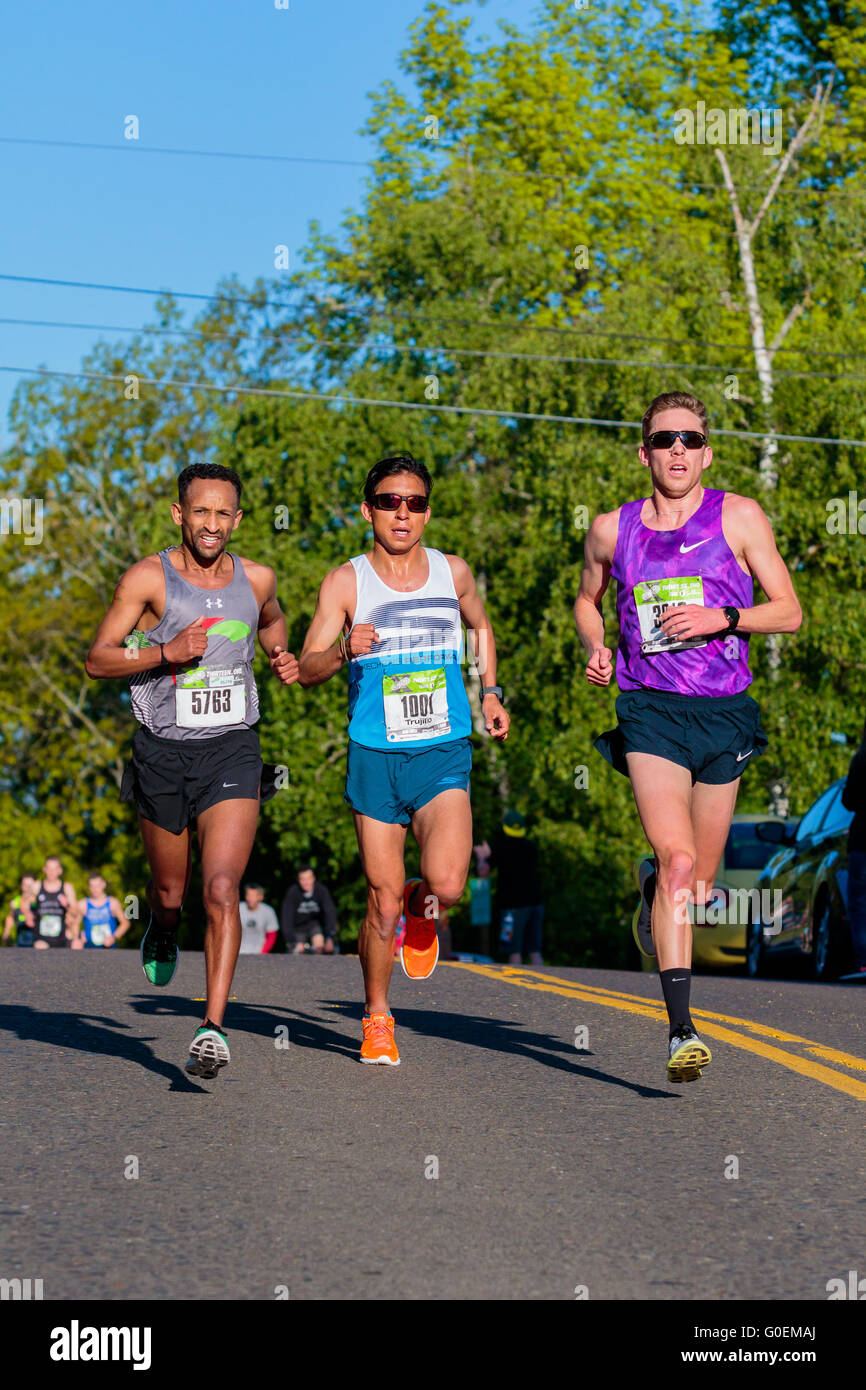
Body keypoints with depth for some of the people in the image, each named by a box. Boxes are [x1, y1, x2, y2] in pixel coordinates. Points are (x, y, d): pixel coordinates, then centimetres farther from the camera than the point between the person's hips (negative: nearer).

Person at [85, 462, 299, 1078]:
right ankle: (161, 935, 53)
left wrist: (283, 658, 7)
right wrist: (165, 652, -20)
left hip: (232, 752, 0)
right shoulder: (148, 578, -7)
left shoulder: (256, 578, 3)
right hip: (163, 752, 0)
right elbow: (98, 659, -6)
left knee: (222, 890, -17)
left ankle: (213, 1028, -18)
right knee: (170, 894, 16)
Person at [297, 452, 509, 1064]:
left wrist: (491, 693, 16)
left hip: (444, 753, 1)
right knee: (383, 900, 1)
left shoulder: (453, 572, 5)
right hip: (375, 755, -1)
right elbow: (308, 669, -7)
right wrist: (345, 651, -27)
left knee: (447, 884, -19)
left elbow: (481, 626, 26)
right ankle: (377, 1018, 22)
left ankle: (423, 910, 18)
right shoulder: (346, 581, -2)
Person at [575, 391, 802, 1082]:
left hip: (723, 713, 1)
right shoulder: (611, 530, 7)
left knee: (697, 886, 10)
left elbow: (789, 612, 2)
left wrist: (721, 618, -14)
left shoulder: (739, 517, 3)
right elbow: (587, 599, 26)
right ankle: (681, 1030, -23)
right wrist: (595, 648, 6)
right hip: (651, 710, -1)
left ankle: (652, 891, 49)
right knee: (677, 859, -21)